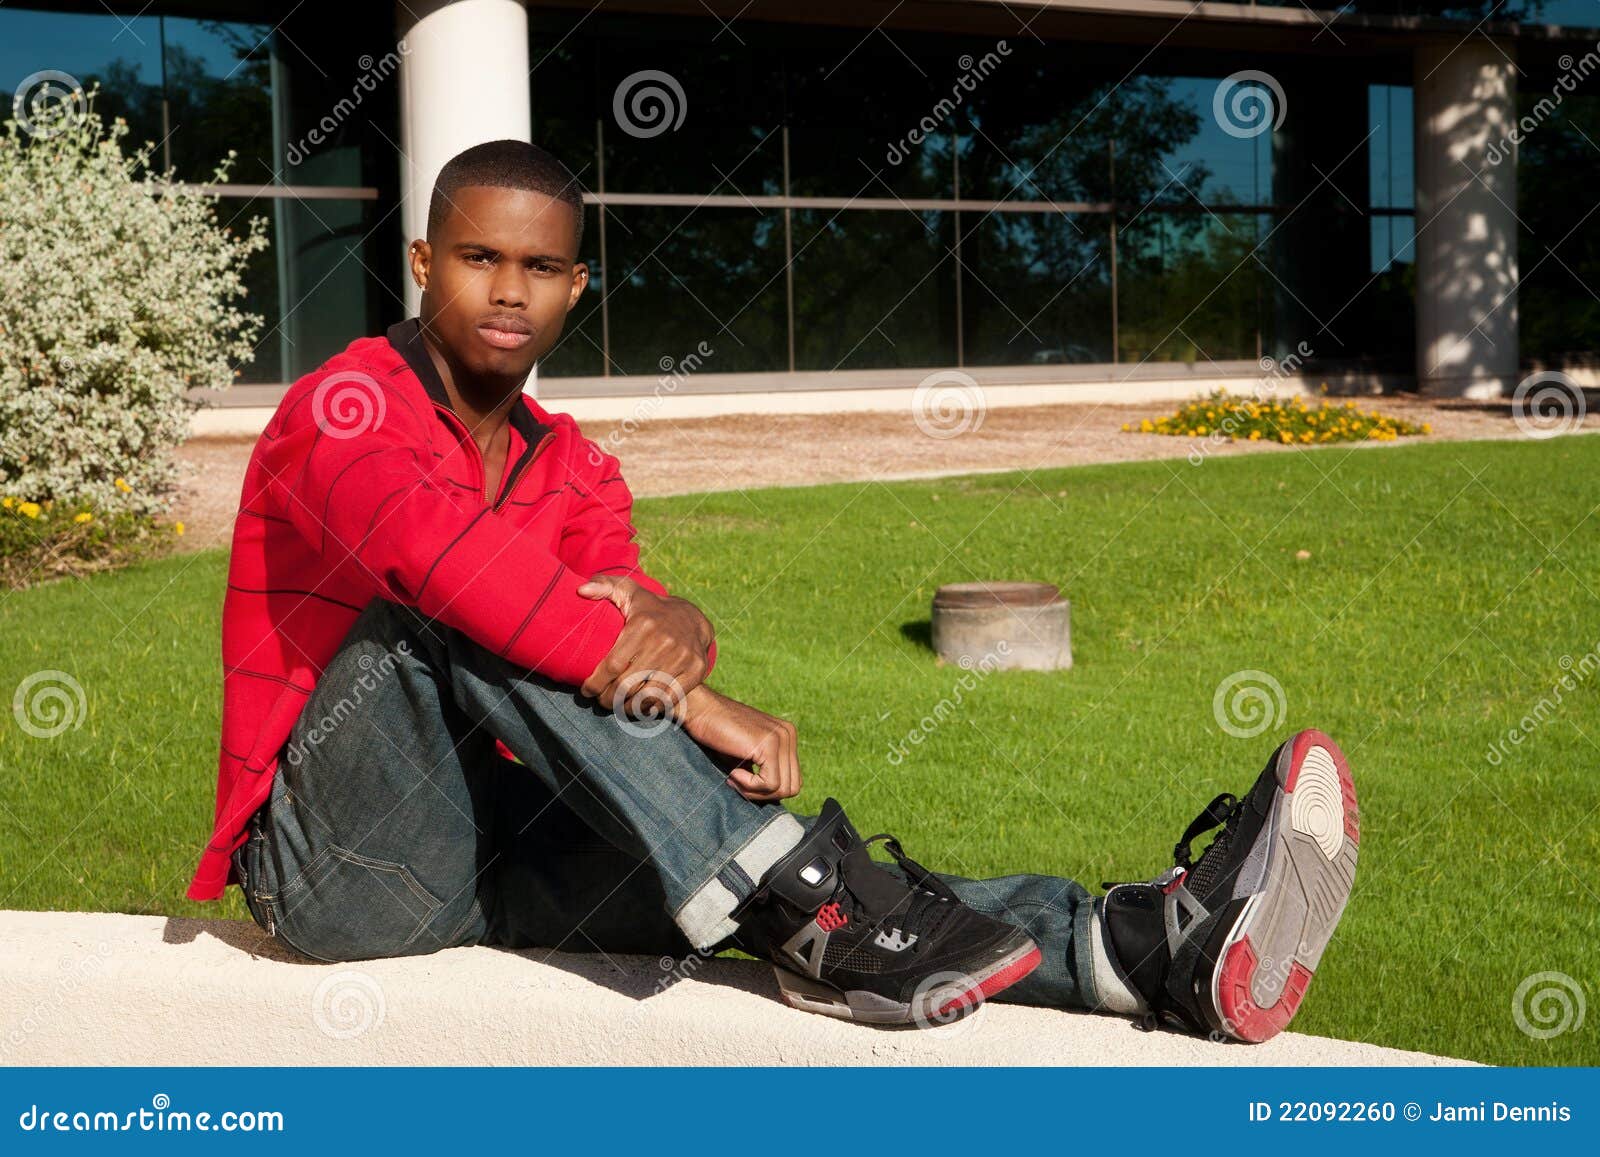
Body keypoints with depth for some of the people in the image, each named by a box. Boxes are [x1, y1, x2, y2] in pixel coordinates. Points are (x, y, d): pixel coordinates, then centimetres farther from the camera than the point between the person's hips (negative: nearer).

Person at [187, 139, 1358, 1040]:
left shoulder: (573, 468, 12)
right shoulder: (350, 407, -9)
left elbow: (621, 599, -8)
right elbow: (443, 552, -31)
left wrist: (670, 625, -35)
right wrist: (691, 702, -38)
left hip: (491, 853, 5)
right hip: (336, 858, -5)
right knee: (458, 612, -32)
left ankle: (1150, 946, -38)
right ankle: (806, 915, -41)